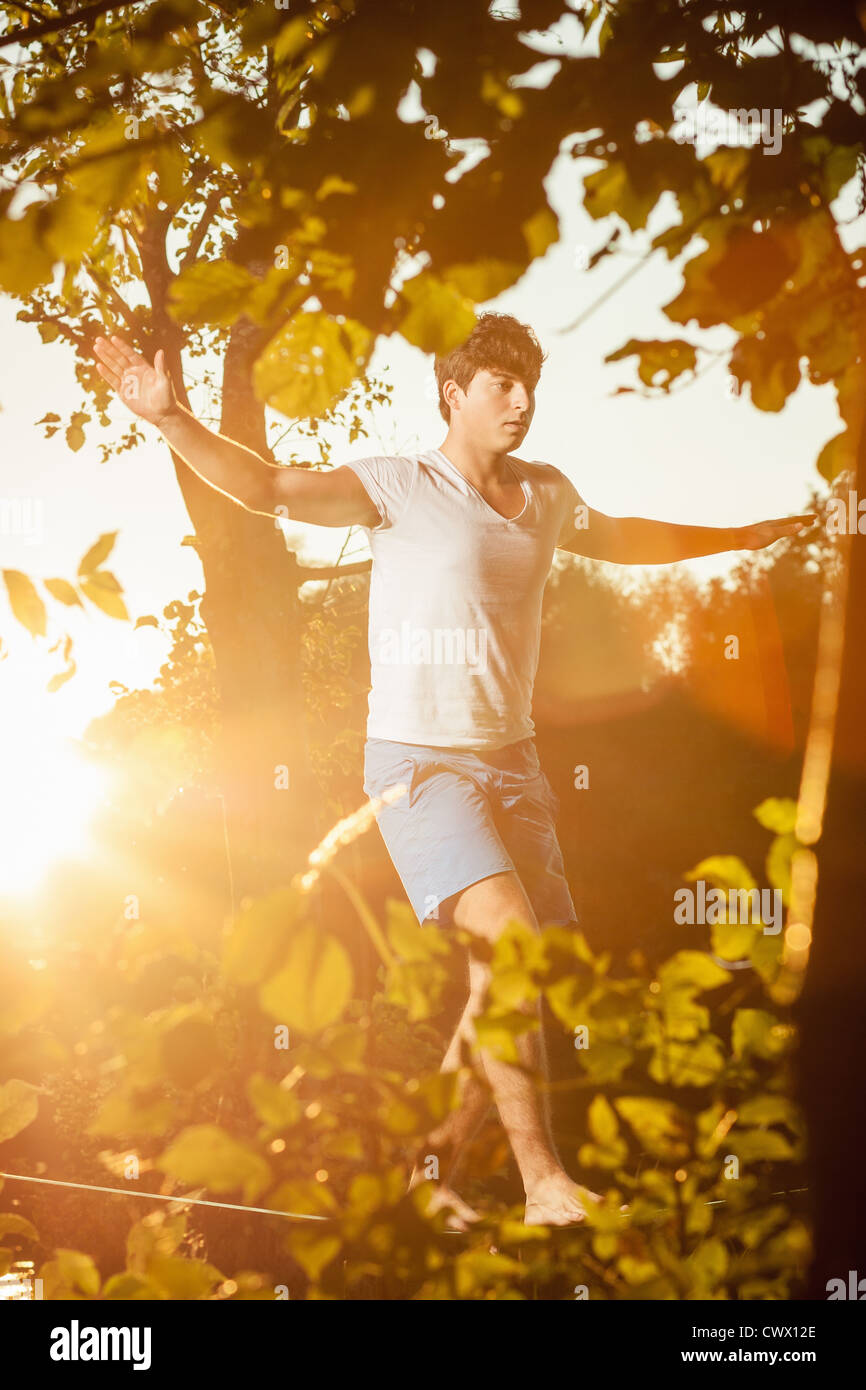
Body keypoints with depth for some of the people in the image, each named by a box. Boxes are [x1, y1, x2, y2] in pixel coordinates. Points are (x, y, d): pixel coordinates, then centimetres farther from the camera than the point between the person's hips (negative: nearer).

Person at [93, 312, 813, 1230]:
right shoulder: (398, 486, -5)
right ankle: (542, 1180, -16)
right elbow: (268, 488, -16)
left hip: (510, 761, 7)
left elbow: (619, 538, 33)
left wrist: (740, 538, 43)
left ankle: (435, 1172, 19)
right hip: (420, 763, -6)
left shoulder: (545, 495, 13)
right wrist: (170, 419, -30)